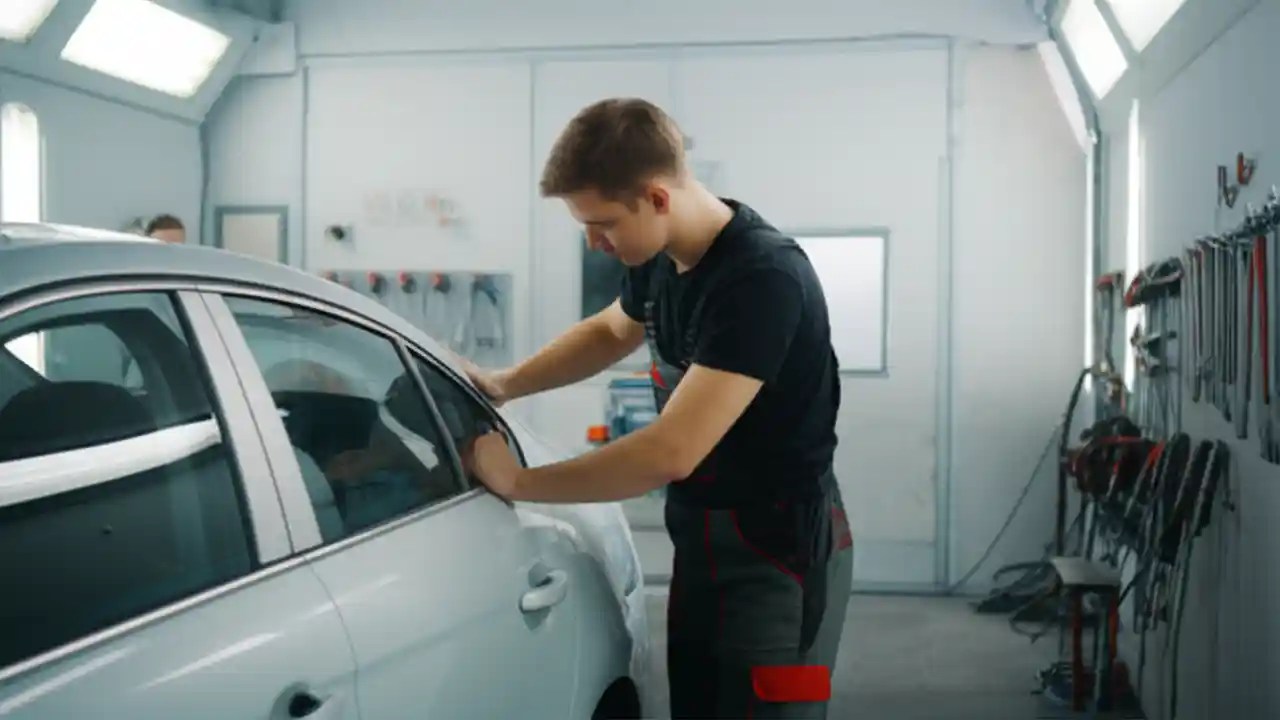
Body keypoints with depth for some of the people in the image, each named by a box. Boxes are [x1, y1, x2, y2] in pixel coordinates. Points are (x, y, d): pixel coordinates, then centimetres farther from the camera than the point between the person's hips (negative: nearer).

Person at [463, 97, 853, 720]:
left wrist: (515, 482, -20)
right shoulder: (659, 260, -1)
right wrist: (504, 385, 9)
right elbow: (610, 331, 23)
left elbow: (671, 452, -31)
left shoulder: (764, 278, -27)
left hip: (779, 552, -8)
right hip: (700, 539, 8)